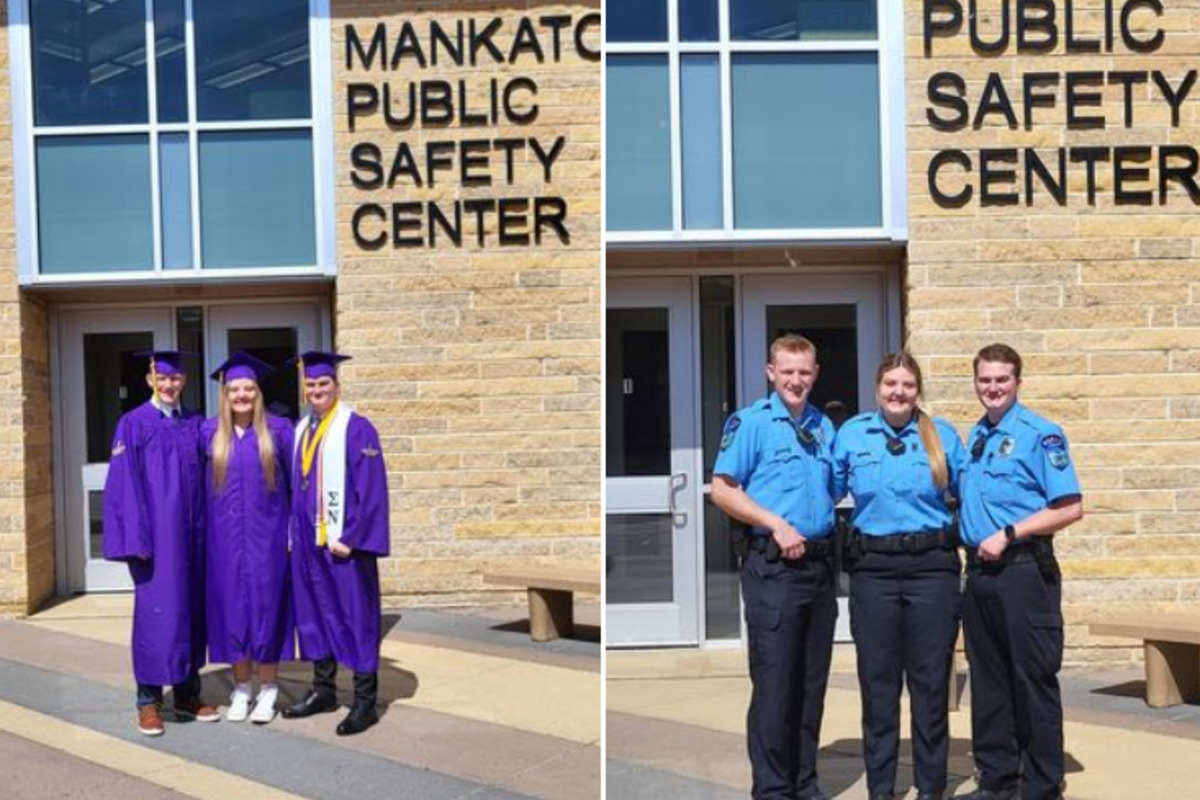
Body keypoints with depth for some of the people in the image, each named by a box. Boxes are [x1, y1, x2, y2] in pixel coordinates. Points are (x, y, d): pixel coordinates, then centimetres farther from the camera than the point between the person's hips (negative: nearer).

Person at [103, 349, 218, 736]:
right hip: (155, 532, -5)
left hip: (191, 533, 5)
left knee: (191, 609, 8)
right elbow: (124, 485, -7)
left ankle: (187, 694, 18)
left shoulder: (195, 424, 11)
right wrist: (136, 539, -14)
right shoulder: (133, 424, -2)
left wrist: (206, 530, 6)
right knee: (155, 609, -2)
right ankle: (148, 700, 9)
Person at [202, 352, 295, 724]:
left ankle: (268, 690, 12)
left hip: (266, 537, -2)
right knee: (231, 609, 5)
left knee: (266, 607, 2)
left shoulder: (277, 430, -2)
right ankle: (241, 689, 17)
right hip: (225, 538, 2)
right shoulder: (209, 433, 4)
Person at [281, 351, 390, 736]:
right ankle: (323, 690, 27)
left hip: (343, 542, -7)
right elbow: (295, 485, 17)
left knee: (356, 618, 0)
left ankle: (365, 702, 7)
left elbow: (371, 489, -15)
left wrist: (350, 538, -18)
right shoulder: (301, 430, 12)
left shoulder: (356, 429, -10)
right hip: (307, 542, 7)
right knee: (314, 615, 14)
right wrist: (294, 534, 8)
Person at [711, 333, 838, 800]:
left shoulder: (824, 427, 13)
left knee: (812, 682, 12)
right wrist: (777, 525, -16)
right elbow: (723, 490, -10)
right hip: (773, 565, -6)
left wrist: (832, 532, 5)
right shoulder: (751, 423, -6)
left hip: (820, 563, 6)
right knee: (774, 683, -2)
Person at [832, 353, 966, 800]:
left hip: (932, 567, 0)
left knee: (930, 680, 6)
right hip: (873, 569, 1)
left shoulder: (943, 435, 3)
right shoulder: (851, 435, 5)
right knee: (878, 681, 6)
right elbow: (828, 492, 11)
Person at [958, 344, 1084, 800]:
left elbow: (1070, 508, -15)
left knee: (1033, 680, 0)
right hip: (979, 569, 7)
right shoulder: (975, 436, 13)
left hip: (1023, 568, -7)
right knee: (987, 678, 13)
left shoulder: (1040, 434, -8)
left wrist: (1007, 534, -17)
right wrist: (973, 542, 8)